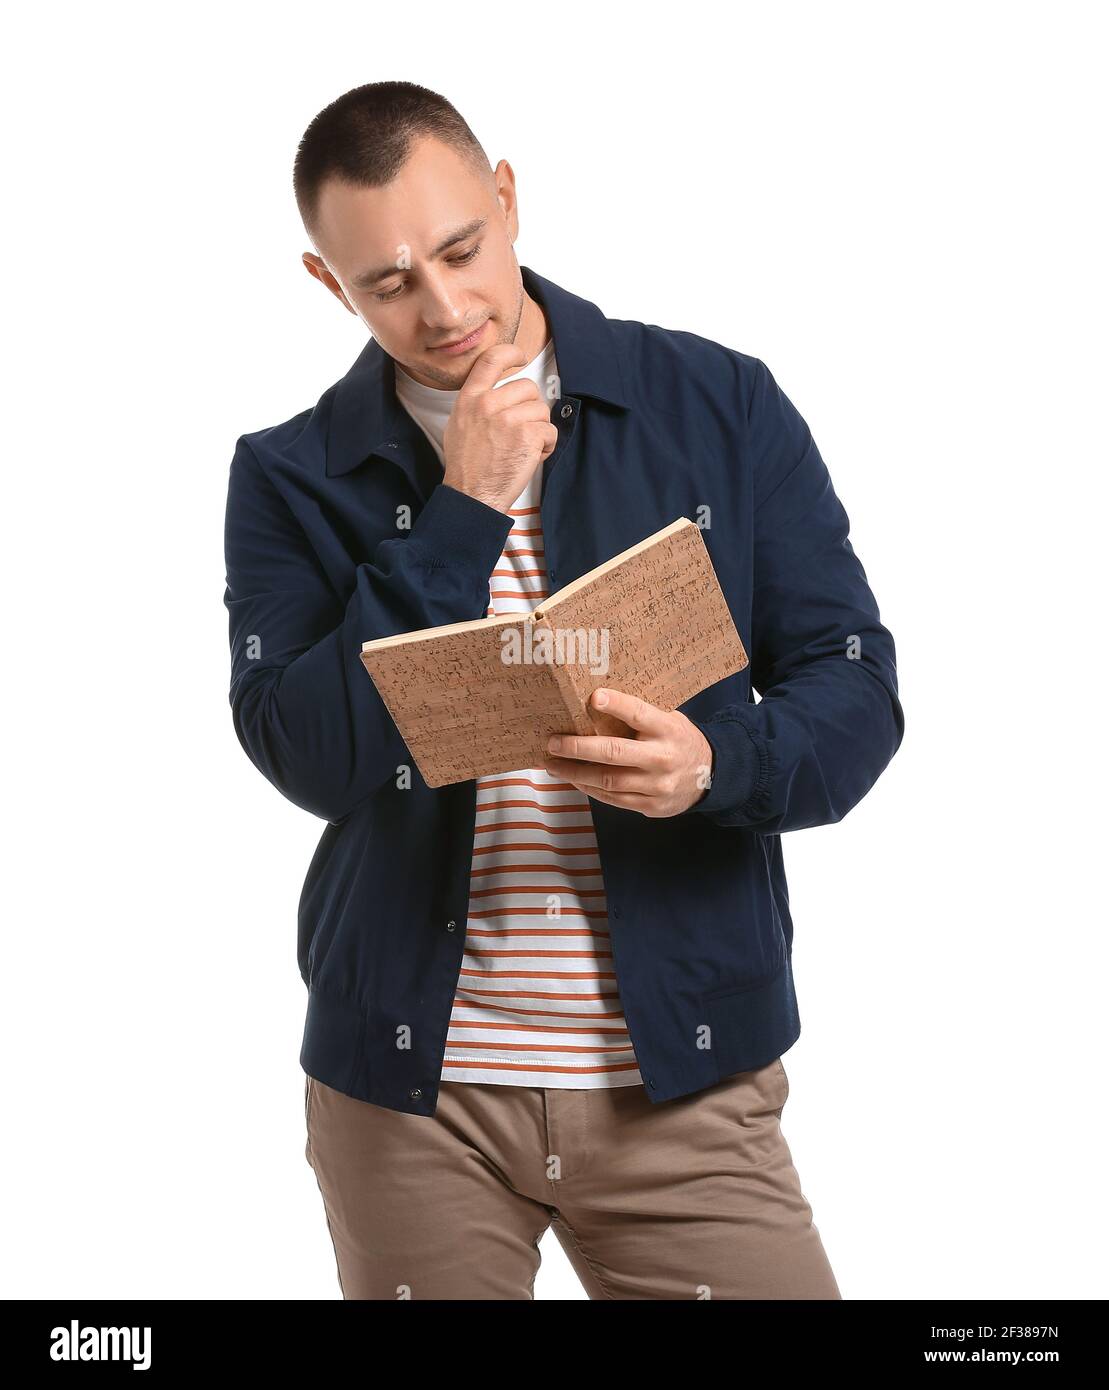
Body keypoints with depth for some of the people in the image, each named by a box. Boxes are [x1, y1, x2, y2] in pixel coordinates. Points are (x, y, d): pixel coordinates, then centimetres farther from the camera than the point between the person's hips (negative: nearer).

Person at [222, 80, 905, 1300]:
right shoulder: (290, 477, 1)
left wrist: (718, 766, -20)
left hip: (686, 1073, 0)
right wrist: (461, 518, -16)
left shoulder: (722, 407, 0)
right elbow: (311, 758, -11)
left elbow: (853, 683, 0)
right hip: (408, 1081, 1)